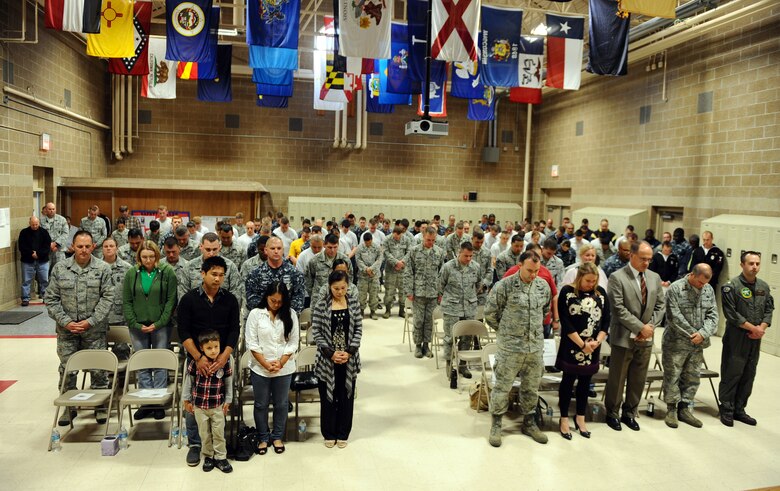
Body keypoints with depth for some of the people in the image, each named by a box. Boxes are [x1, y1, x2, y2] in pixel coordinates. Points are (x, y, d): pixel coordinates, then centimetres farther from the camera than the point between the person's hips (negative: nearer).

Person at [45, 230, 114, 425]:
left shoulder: (103, 269, -3)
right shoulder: (60, 268, 1)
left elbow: (107, 297, -5)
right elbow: (51, 298, 2)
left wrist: (90, 322, -12)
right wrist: (66, 322, -8)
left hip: (94, 330, -1)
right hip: (67, 329, 2)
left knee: (98, 369, 5)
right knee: (66, 369, 9)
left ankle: (100, 406, 21)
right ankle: (69, 407, 26)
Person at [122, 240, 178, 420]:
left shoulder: (167, 272, -2)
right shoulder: (131, 274, 5)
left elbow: (171, 300, -4)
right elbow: (126, 301, 6)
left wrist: (159, 323, -11)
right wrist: (136, 324, -5)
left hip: (161, 326, -2)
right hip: (138, 326, 3)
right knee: (141, 365, 7)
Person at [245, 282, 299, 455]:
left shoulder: (290, 314, -3)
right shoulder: (255, 314, -6)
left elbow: (293, 343, -3)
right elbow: (252, 343, -8)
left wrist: (280, 363, -12)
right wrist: (266, 364, -14)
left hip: (284, 369, 1)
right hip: (260, 368, -1)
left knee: (281, 404, 13)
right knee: (261, 404, 12)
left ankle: (277, 437, 30)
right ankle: (263, 438, 28)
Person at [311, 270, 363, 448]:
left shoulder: (354, 302, 0)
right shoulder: (321, 305, -7)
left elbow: (359, 329, 1)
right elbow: (316, 332, -7)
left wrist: (349, 352, -10)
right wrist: (331, 353, -14)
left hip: (349, 359, 2)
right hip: (327, 359, -2)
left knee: (346, 397, 10)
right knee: (327, 396, 8)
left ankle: (342, 434, 25)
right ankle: (329, 434, 25)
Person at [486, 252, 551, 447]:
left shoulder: (543, 286, 3)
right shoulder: (503, 286, -13)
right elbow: (490, 313, -4)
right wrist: (506, 331, 5)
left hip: (536, 347, 5)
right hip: (510, 347, -4)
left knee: (531, 387, 16)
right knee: (502, 387, 5)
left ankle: (528, 423, 33)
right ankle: (496, 425, 21)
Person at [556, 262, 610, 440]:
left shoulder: (600, 292, 4)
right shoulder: (567, 291, -9)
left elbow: (606, 319, 3)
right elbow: (565, 321, -13)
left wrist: (598, 341, -11)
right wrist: (582, 344, -15)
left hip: (593, 347, 4)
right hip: (572, 346, -4)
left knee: (585, 381, 13)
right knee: (568, 380, 4)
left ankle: (580, 418, 26)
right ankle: (564, 419, 15)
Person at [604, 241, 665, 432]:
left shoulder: (655, 278, 9)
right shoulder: (617, 277, -10)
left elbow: (660, 306, 9)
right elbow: (618, 309, -15)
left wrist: (650, 326, -5)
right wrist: (640, 327, -16)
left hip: (646, 338, 5)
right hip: (624, 337, -5)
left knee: (638, 379, 12)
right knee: (617, 379, 6)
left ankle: (629, 413, 27)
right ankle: (612, 413, 22)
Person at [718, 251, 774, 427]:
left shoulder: (764, 286, 9)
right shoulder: (731, 286, -11)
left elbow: (769, 309, 10)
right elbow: (731, 314, -14)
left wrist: (762, 328, -6)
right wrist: (753, 328, -12)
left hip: (755, 339, 6)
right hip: (736, 338, -6)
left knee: (748, 375, 11)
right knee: (731, 375, -1)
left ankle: (739, 409, 23)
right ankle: (726, 410, 11)